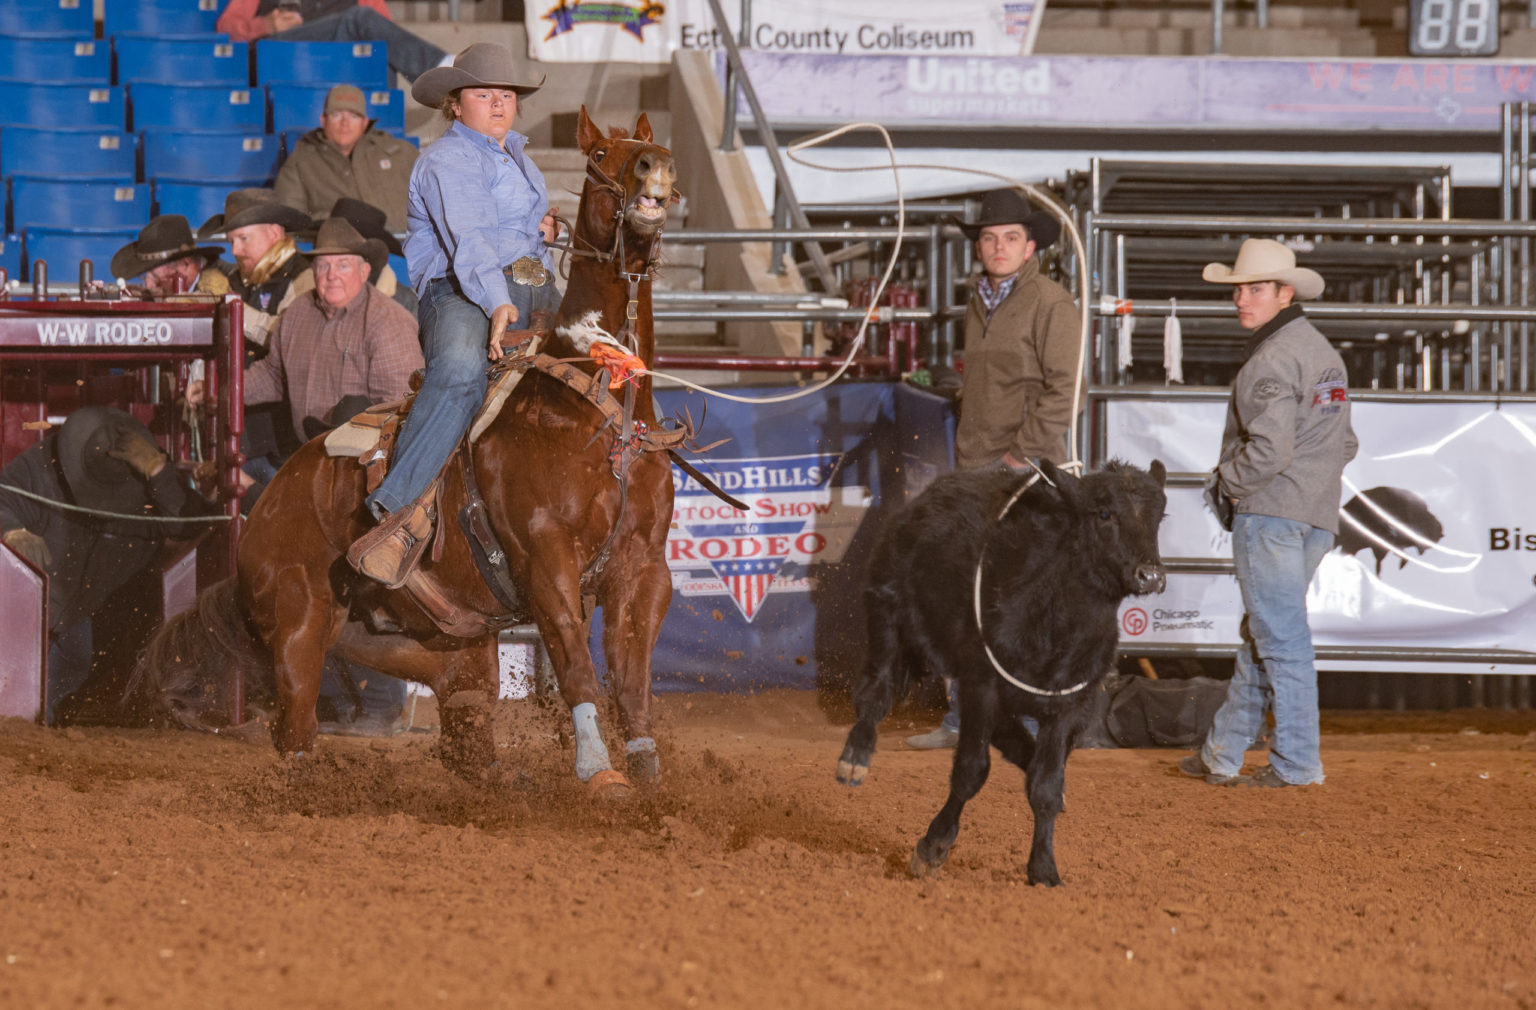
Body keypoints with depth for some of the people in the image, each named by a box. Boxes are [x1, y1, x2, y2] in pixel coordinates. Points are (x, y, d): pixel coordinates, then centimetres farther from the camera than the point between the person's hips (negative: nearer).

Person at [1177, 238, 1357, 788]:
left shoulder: (1273, 361, -16)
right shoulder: (1322, 351, 15)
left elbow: (1269, 449, -25)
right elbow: (1345, 443, 21)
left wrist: (1228, 483, -9)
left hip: (1270, 514, -10)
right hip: (1318, 516, 10)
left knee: (1280, 637, -5)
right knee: (1261, 635, 14)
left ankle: (1297, 761, -2)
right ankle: (1222, 754, 21)